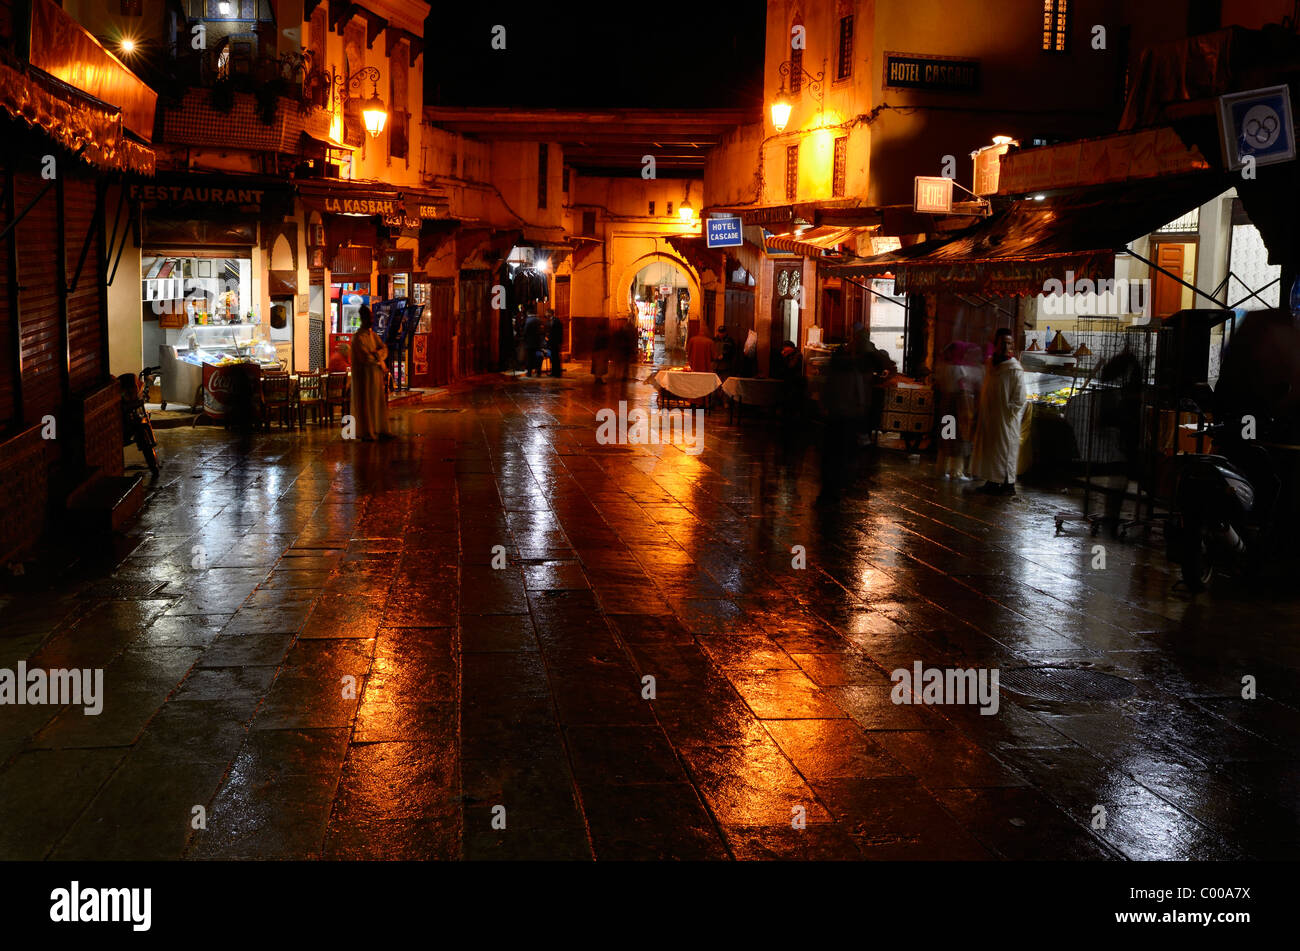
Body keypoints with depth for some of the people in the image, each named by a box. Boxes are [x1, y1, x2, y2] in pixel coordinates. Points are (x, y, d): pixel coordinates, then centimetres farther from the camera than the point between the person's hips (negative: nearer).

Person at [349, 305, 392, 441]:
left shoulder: (374, 335, 14)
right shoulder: (358, 337, -12)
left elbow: (384, 349, 2)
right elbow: (365, 357, -21)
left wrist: (375, 354, -19)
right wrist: (380, 362, -10)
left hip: (376, 375, 8)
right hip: (364, 375, -8)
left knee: (379, 403, 8)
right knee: (365, 403, -4)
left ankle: (380, 430, 14)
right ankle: (366, 433, 0)